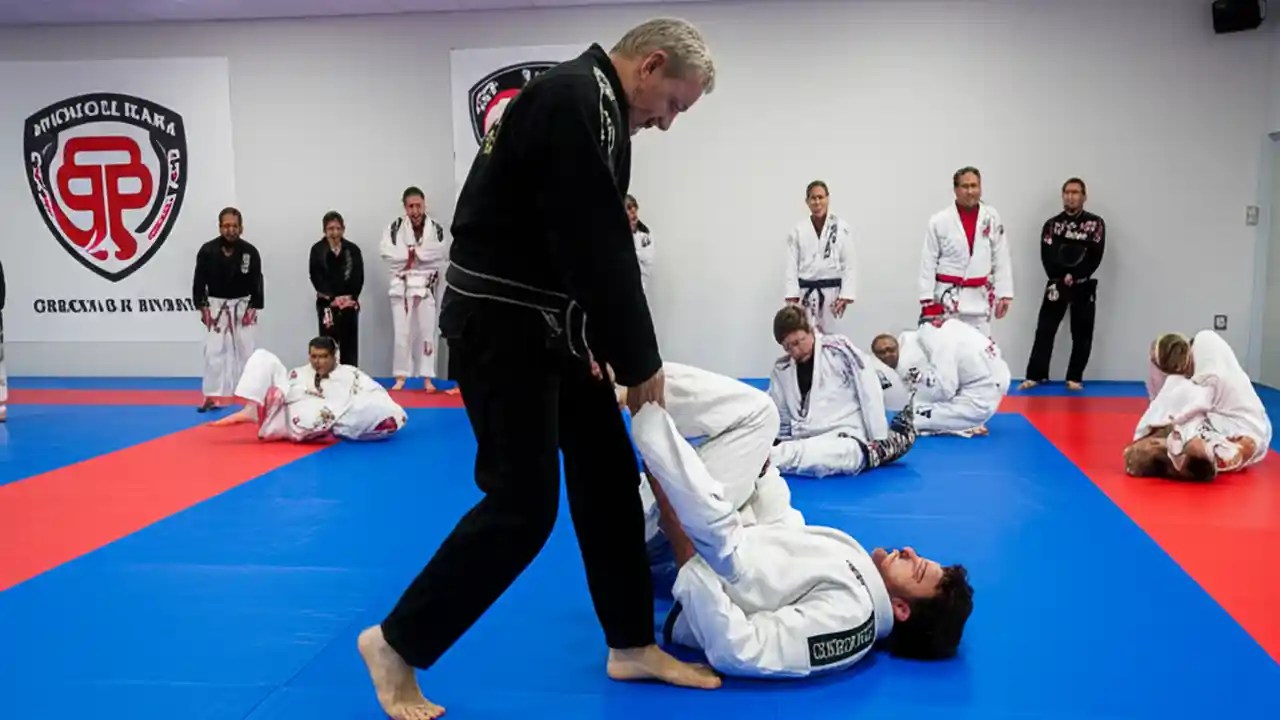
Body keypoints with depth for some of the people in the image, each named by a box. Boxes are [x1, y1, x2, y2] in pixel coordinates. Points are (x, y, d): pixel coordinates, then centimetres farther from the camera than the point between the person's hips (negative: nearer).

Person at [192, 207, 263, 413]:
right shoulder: (208, 250, -9)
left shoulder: (250, 251, -8)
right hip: (216, 307, 0)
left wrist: (253, 308, -9)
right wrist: (202, 307, -10)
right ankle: (213, 396, 5)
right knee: (213, 352, -1)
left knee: (245, 351, 8)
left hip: (242, 307, 1)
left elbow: (256, 282, -4)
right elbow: (199, 280, -5)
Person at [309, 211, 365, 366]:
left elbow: (358, 277, 1)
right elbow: (316, 277, -6)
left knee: (349, 343, 5)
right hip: (326, 304, -2)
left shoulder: (353, 250, 3)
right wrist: (332, 298, -14)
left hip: (349, 304, 2)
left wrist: (350, 297, -11)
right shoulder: (317, 250, -1)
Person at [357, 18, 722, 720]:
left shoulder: (591, 105, 14)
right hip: (501, 324, -10)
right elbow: (596, 252, -22)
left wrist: (606, 347, 8)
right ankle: (396, 644, 9)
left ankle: (632, 645, 25)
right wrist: (640, 362, -12)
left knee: (608, 476, 12)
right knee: (523, 503, -8)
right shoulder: (575, 101, -19)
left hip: (547, 322, 11)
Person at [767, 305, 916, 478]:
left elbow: (870, 396, -3)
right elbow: (777, 416, 22)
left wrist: (880, 442, -4)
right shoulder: (781, 369, 12)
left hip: (845, 438, -14)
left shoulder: (840, 349, -2)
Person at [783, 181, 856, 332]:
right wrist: (791, 296, -5)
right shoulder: (797, 229, 4)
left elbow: (849, 263, 0)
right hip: (805, 292, 1)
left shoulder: (842, 227, 1)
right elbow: (790, 265, 3)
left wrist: (846, 295, -7)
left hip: (832, 291, -1)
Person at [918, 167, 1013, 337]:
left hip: (980, 298, 2)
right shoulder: (939, 221, -5)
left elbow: (1001, 259, 3)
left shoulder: (992, 218, 1)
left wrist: (1004, 293, 0)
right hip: (948, 297, -2)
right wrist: (927, 300, -7)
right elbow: (928, 262, -4)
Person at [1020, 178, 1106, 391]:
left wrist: (1075, 276, -16)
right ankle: (1035, 376, 1)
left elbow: (1095, 256, -7)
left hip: (1084, 286, 0)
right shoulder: (1052, 224, 4)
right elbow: (1047, 257, -4)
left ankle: (1074, 378, 13)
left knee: (1082, 334, 4)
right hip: (1057, 284, 0)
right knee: (1045, 330, -3)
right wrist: (1062, 278, -16)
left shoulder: (1095, 223, 1)